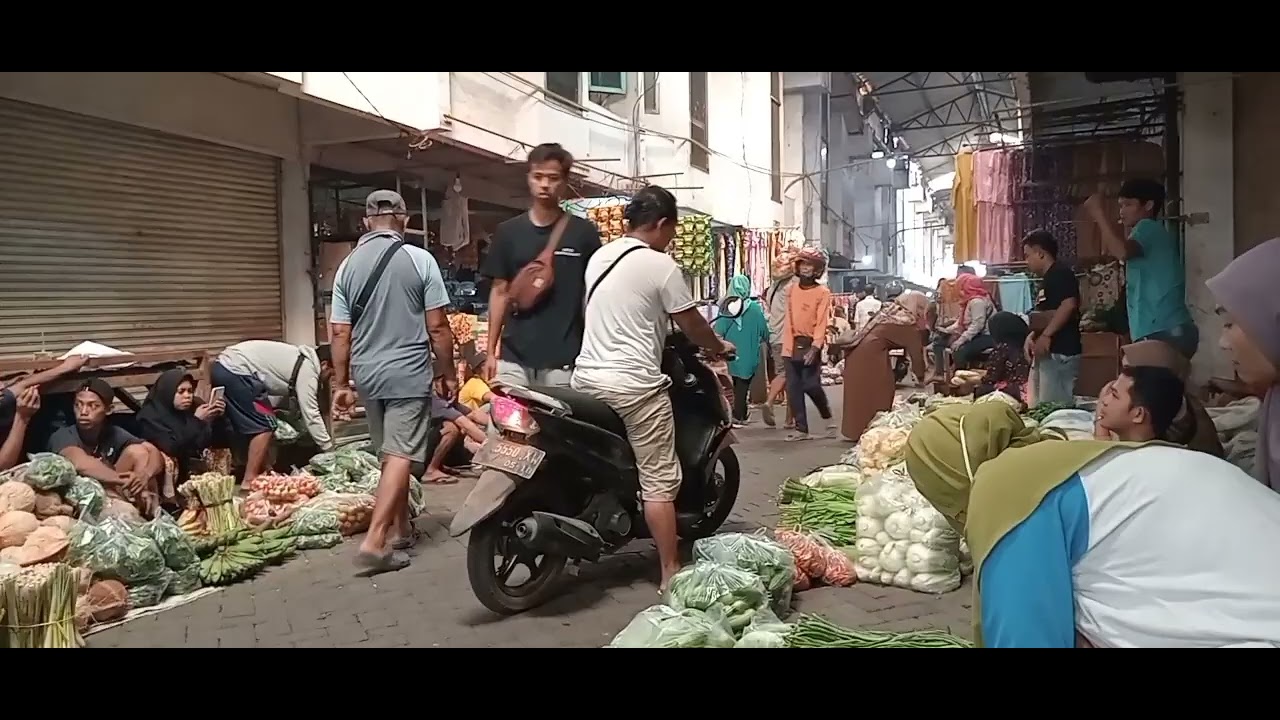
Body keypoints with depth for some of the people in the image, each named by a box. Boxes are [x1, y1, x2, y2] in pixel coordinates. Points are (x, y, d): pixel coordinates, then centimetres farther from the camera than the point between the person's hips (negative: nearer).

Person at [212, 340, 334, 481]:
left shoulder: (303, 358, 20)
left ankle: (266, 473, 23)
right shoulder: (307, 369, -9)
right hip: (235, 371, -10)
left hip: (222, 368, 10)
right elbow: (310, 415, -9)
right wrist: (330, 448, -3)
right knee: (265, 426, -6)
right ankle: (249, 481, -6)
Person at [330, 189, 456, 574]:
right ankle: (374, 542, -12)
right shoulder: (420, 260, -7)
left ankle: (401, 528, 27)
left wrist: (341, 384, 12)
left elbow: (340, 333, 5)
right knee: (401, 456, -5)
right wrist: (447, 373, 4)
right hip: (408, 374, -5)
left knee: (389, 454, 17)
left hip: (367, 375, 5)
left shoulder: (348, 265, 5)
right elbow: (438, 328, -7)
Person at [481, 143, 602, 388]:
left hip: (564, 359, -2)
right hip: (513, 357, 2)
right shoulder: (508, 232, 7)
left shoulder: (584, 233, 0)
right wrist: (491, 351, 7)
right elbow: (499, 292, 11)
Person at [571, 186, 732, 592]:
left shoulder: (598, 258, 13)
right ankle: (670, 572, 3)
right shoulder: (661, 265, -8)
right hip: (634, 384, -7)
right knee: (658, 481, -1)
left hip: (587, 377, 8)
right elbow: (691, 325, -1)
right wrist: (718, 346, 18)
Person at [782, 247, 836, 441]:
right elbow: (789, 319, 11)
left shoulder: (823, 292, -4)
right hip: (792, 345, 4)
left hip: (810, 345, -4)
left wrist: (815, 347, -20)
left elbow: (821, 323, -10)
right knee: (793, 388, 1)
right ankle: (801, 428, 8)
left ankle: (828, 418, 18)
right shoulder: (792, 289, 9)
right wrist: (787, 345, 5)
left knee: (811, 385, -8)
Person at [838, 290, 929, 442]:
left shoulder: (889, 311, 17)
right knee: (875, 395, -1)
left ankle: (858, 430, 19)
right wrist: (922, 375, 10)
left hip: (858, 353, 9)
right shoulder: (908, 323, -5)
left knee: (862, 395, 13)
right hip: (869, 357, -9)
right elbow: (916, 352, 0)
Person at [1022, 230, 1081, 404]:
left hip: (1060, 352, -10)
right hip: (1049, 352, 10)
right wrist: (1032, 336, 10)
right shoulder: (1049, 278, 21)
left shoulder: (1061, 274, -9)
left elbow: (1069, 305, -24)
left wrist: (1045, 335, -24)